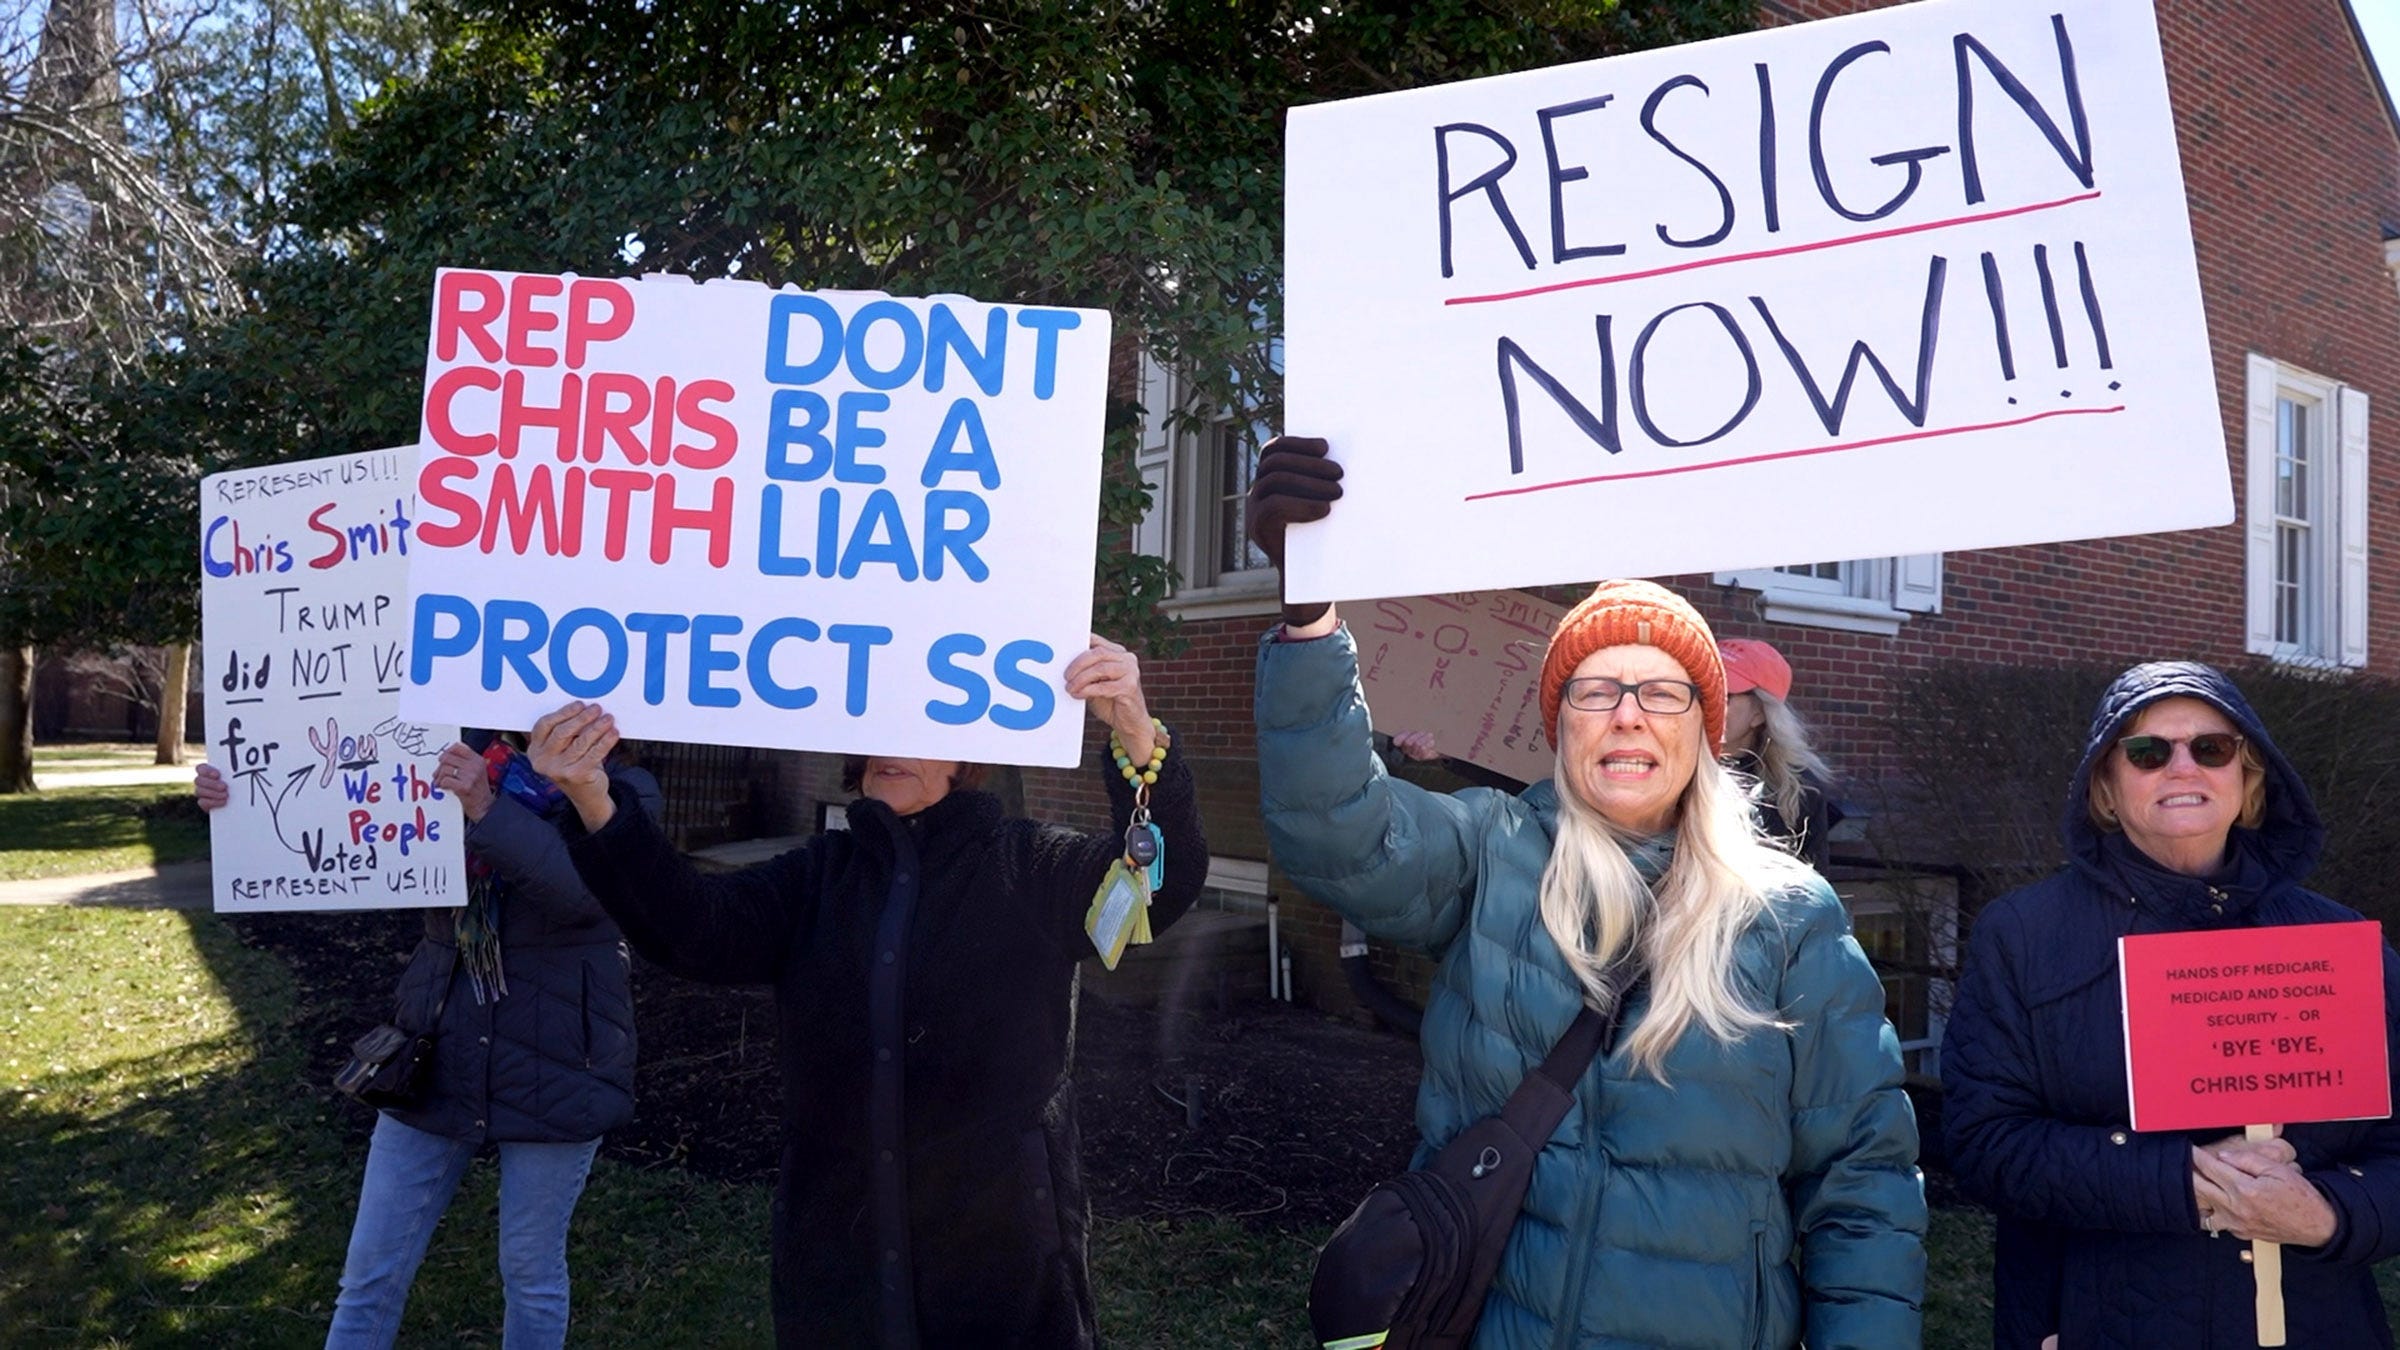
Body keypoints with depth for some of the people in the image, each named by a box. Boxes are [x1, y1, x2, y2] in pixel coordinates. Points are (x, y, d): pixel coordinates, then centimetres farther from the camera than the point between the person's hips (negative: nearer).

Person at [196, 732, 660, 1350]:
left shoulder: (620, 795, -11)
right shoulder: (452, 776, 0)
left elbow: (582, 890, -29)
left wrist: (487, 809, -41)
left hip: (555, 1074, -4)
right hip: (436, 1062, 4)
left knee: (530, 1270, 12)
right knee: (371, 1272, 9)